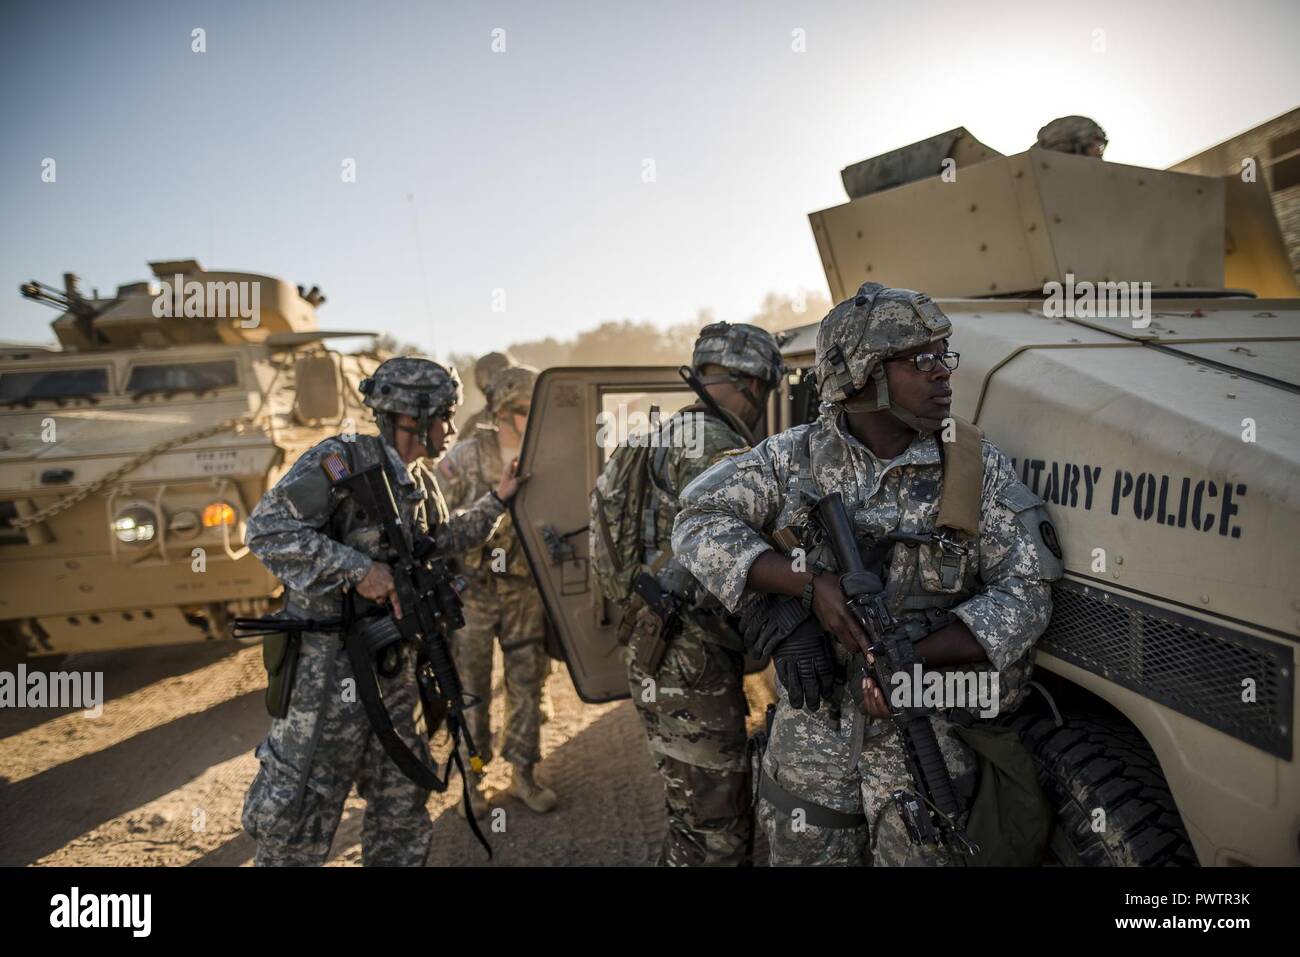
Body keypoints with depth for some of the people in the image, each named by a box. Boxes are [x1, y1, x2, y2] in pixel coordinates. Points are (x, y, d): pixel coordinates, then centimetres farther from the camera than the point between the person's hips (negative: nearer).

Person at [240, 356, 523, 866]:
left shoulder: (420, 483, 10)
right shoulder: (340, 459, -15)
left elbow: (443, 540, 27)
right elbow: (266, 528, -22)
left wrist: (496, 500, 21)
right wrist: (359, 569, -25)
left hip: (392, 665, 8)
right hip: (329, 668, -8)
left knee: (403, 801, 18)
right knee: (299, 813, 4)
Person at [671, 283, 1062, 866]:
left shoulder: (979, 469, -6)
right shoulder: (793, 458, -5)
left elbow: (1025, 595, -8)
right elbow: (697, 523, -12)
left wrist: (916, 655, -23)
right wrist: (813, 583, -24)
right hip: (811, 733, 1)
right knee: (805, 854, 16)